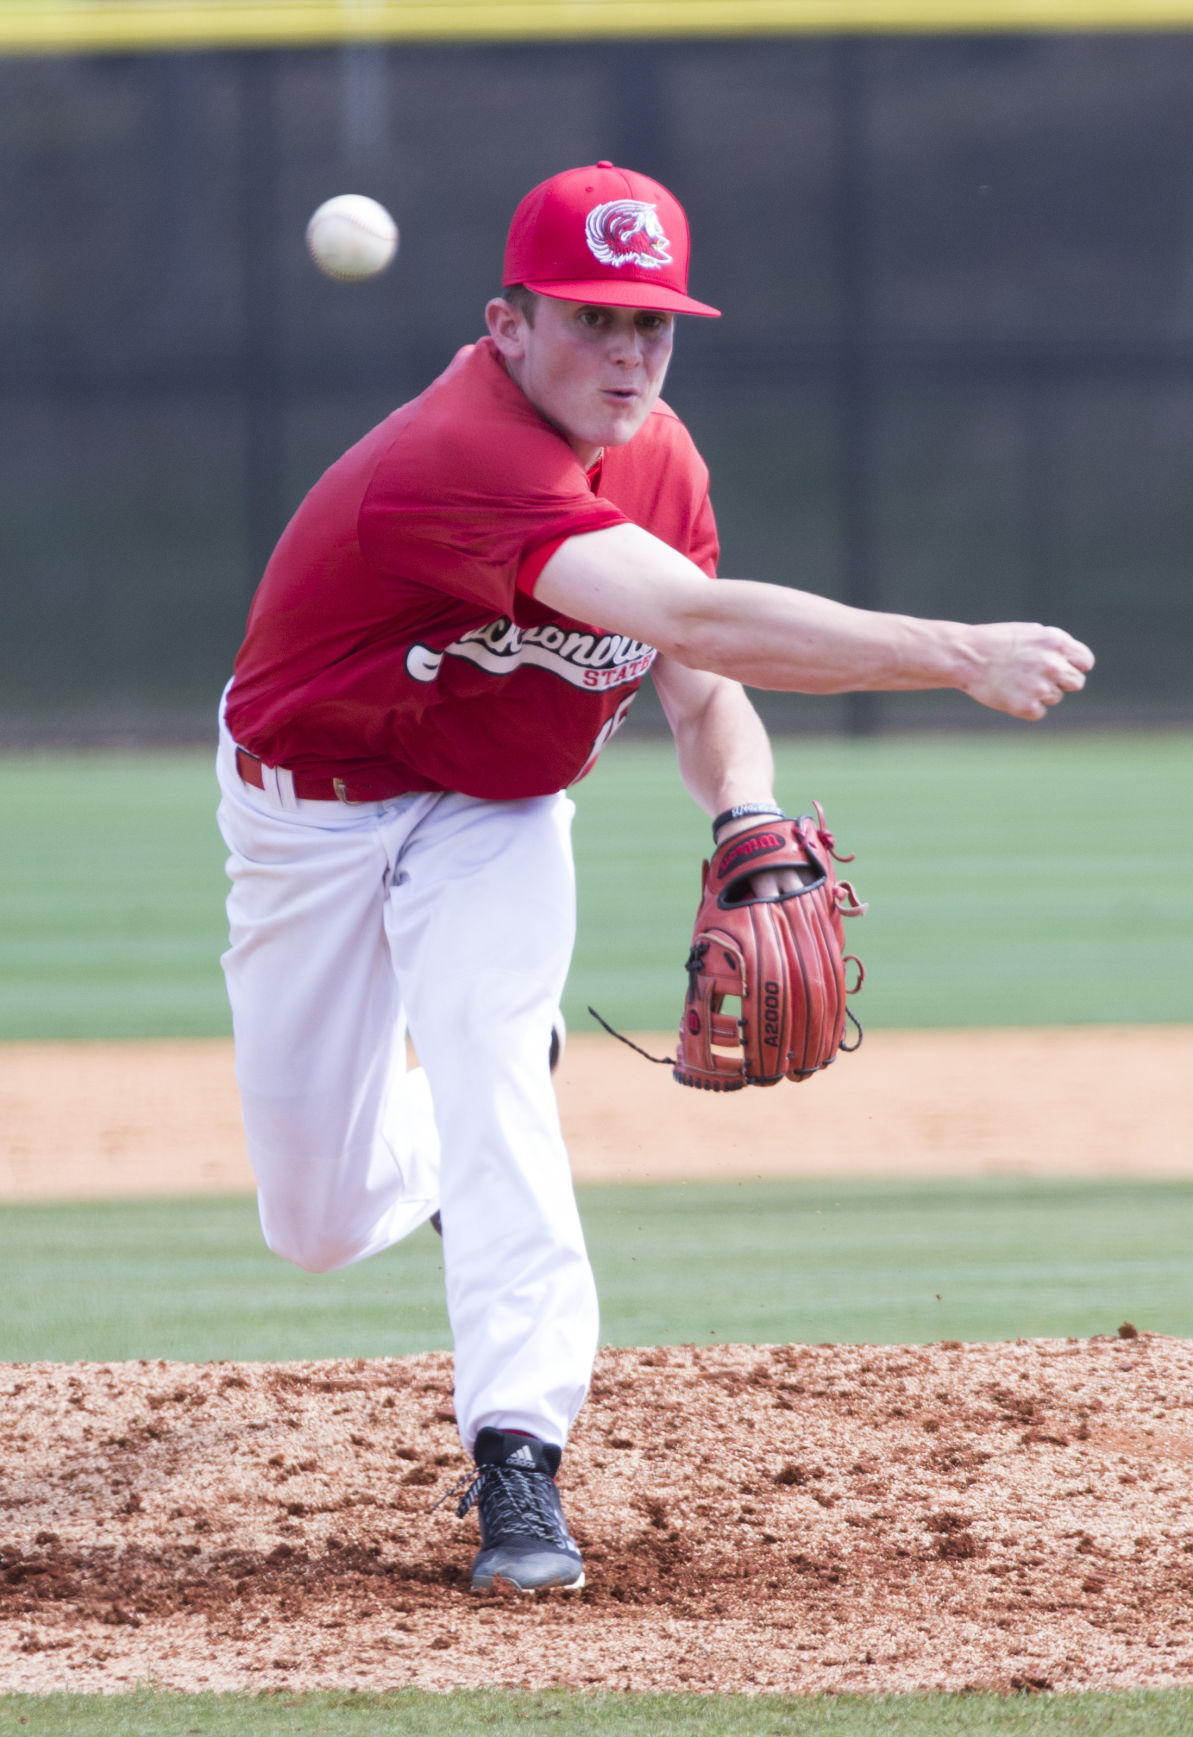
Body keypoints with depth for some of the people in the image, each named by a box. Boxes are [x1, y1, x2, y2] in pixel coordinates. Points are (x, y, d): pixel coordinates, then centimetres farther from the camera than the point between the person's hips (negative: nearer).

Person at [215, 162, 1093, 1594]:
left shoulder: (656, 457, -11)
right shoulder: (465, 458, -37)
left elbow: (702, 689, -5)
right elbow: (694, 622, -48)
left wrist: (747, 815, -29)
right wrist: (957, 656, -54)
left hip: (496, 811, 4)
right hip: (313, 809, -4)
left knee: (489, 1053, -26)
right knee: (320, 1223, 5)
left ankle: (519, 1461, -28)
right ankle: (421, 1148, 43)